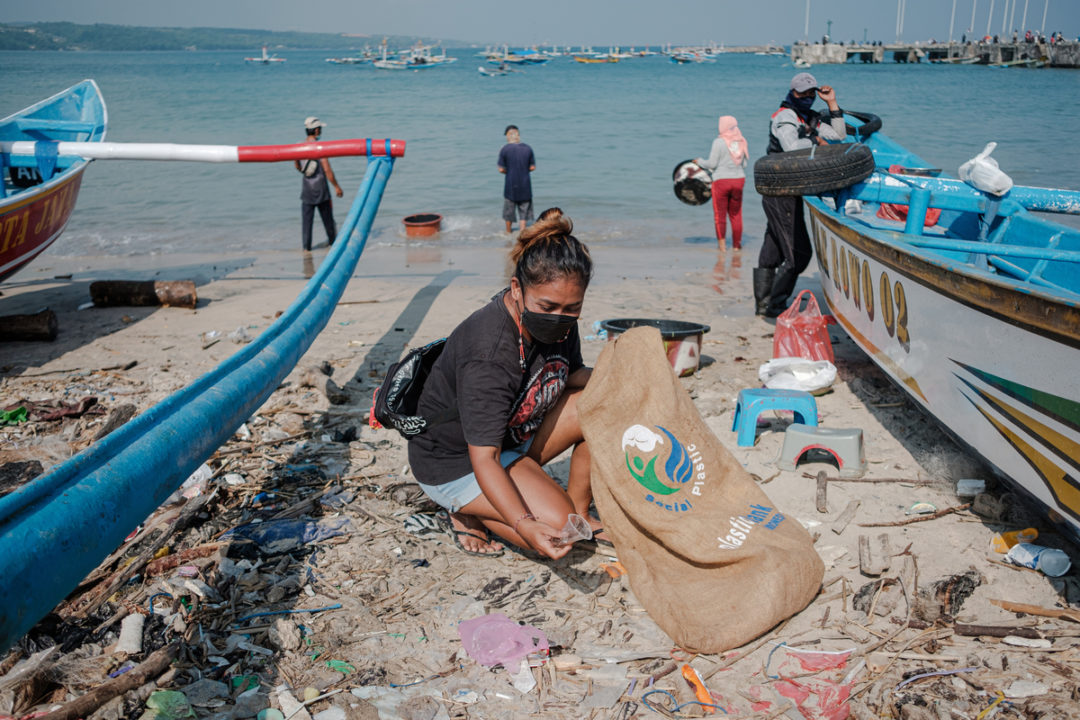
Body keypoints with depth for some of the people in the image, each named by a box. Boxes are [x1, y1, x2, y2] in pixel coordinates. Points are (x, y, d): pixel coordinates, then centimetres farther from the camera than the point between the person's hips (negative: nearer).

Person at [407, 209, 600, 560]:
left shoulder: (555, 319, -11)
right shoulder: (488, 356, -35)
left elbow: (573, 376, 8)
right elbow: (483, 458, -35)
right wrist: (524, 525, -49)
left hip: (513, 434, 8)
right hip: (456, 462, -8)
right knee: (557, 526, -23)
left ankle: (579, 509, 6)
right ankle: (470, 512, 2)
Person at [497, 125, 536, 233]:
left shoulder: (504, 149, -10)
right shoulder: (527, 148, -1)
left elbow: (501, 169, -9)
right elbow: (532, 167, 2)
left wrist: (509, 171, 10)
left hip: (510, 185, -2)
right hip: (525, 185, 2)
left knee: (509, 212, 13)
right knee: (524, 210, 9)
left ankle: (508, 232, 26)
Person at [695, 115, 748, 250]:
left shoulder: (719, 142, -12)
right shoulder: (741, 141, 4)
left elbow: (712, 164, -11)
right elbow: (744, 164, 9)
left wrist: (699, 161, 6)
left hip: (721, 180, -4)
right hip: (738, 179, 5)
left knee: (720, 214, 5)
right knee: (736, 214, 13)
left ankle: (722, 244, 3)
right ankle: (736, 244, 16)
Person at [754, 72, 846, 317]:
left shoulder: (810, 119, 18)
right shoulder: (785, 116, -10)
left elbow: (839, 135, 19)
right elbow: (792, 148, -24)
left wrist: (832, 103, 12)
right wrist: (816, 141, -8)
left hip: (777, 193, 10)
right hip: (782, 193, -10)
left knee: (772, 250, 14)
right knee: (798, 252, -9)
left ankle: (762, 302, 21)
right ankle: (775, 305, -5)